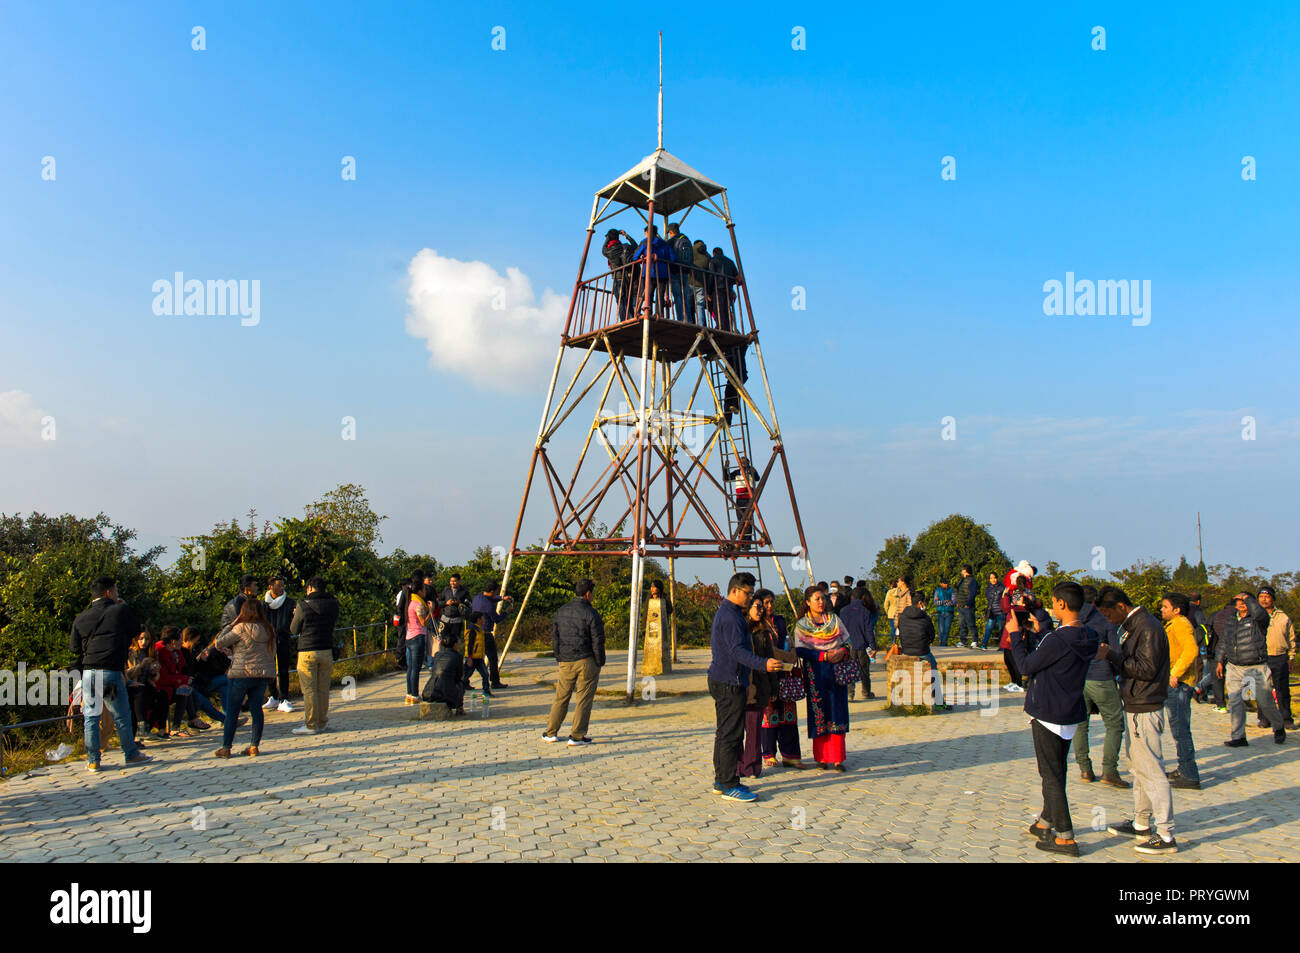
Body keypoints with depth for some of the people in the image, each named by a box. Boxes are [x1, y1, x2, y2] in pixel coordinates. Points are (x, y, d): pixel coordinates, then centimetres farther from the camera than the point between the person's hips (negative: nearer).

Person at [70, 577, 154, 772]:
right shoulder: (121, 610, -1)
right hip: (112, 672, -3)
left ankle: (93, 761, 12)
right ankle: (131, 754, 16)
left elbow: (76, 650, 14)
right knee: (122, 716, 7)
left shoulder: (80, 619, 11)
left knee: (91, 717, 9)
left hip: (88, 673, 3)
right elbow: (136, 630, 13)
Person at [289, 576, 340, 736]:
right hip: (327, 651, 4)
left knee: (309, 689, 1)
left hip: (307, 652, -4)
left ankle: (311, 725, 4)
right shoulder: (333, 604, 3)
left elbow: (294, 630, 2)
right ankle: (322, 722, 17)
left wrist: (296, 615, 20)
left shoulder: (303, 605, -9)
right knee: (323, 688, 11)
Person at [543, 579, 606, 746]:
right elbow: (598, 641, -9)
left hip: (566, 663, 5)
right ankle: (577, 736, 4)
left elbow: (555, 637, 11)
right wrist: (600, 663, 0)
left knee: (561, 697, 14)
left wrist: (559, 658, 18)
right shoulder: (591, 613, -10)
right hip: (586, 662, -5)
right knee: (584, 699, 3)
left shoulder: (561, 611, 7)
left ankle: (550, 733, 18)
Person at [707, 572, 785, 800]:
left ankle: (721, 781, 23)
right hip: (730, 684, -11)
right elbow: (737, 650, -28)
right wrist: (763, 664, -38)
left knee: (724, 732, 16)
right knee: (731, 734, -6)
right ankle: (730, 785, -2)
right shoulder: (731, 617, -17)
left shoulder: (725, 612, 17)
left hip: (722, 681, 11)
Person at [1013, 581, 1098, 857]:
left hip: (1049, 715, -9)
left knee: (1052, 775, 0)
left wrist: (1016, 634, -4)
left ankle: (1065, 838, 3)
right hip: (1070, 714, 9)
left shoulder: (1058, 639, -25)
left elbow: (1026, 665, -15)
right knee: (1055, 772, 20)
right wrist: (1039, 633, 20)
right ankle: (1045, 822, 35)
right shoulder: (1087, 638, 2)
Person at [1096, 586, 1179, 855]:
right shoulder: (1131, 625, 13)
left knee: (1150, 770, -6)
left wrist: (1112, 656, -19)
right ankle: (1142, 823, 29)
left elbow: (1146, 669, -22)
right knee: (1137, 765, 17)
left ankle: (1165, 835, 1)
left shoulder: (1148, 628, -17)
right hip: (1134, 706, 10)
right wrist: (1111, 657, 3)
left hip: (1145, 710, -10)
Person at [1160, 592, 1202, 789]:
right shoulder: (1173, 625, 20)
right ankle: (1184, 770, 27)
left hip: (1178, 683, -11)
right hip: (1174, 684, 11)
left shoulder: (1180, 624, -13)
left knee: (1180, 728, -9)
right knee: (1179, 728, 18)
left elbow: (1191, 650, -27)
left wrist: (1175, 673, -27)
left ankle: (1189, 776, -6)